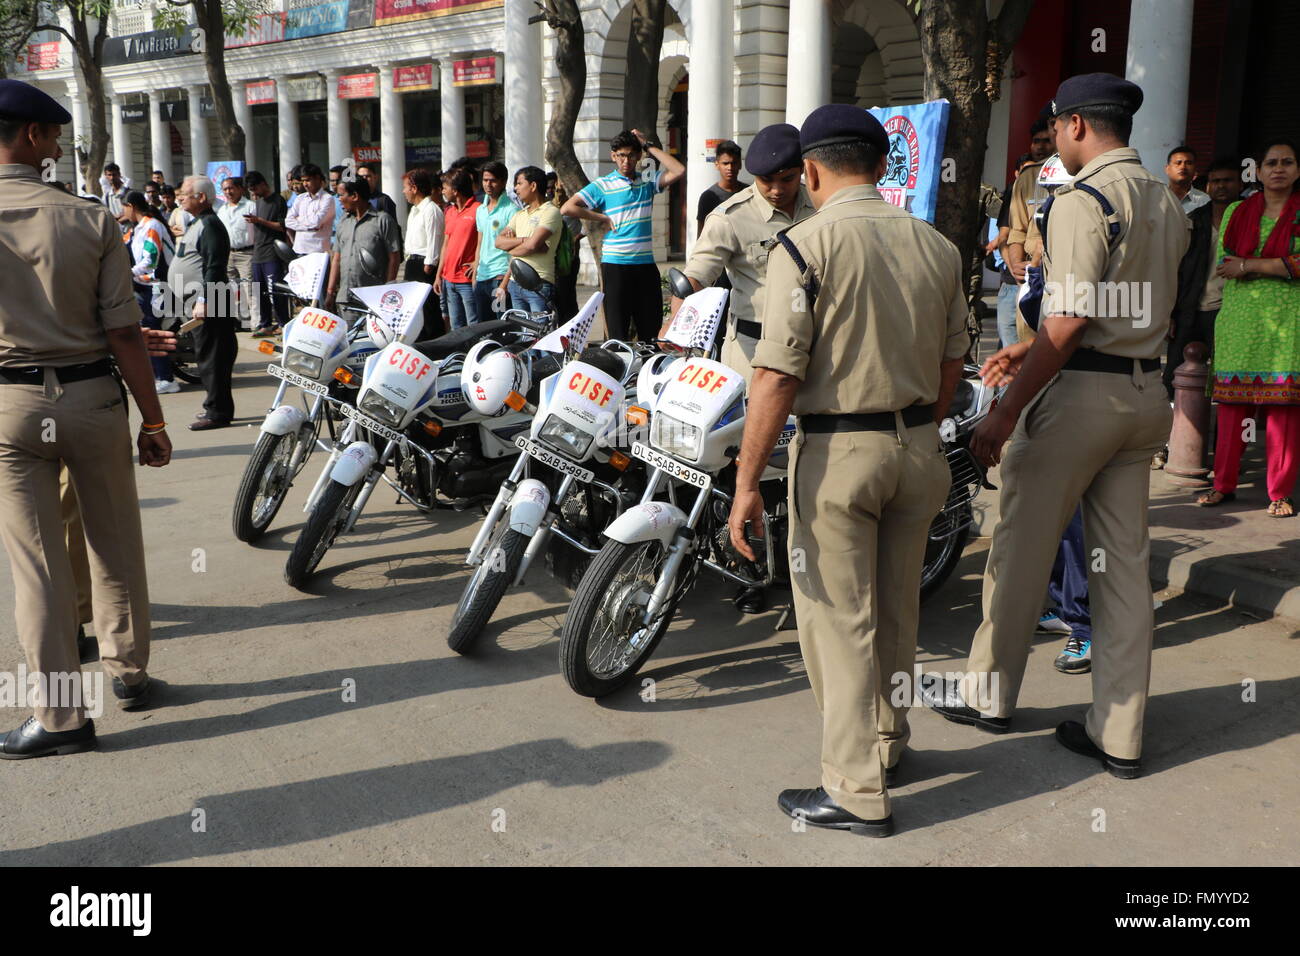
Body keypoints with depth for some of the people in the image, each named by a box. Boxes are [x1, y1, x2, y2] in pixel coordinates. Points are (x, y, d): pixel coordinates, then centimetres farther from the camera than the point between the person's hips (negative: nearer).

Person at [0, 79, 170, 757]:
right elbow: (124, 333, -7)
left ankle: (60, 714, 12)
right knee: (115, 543, 16)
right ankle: (128, 671, 31)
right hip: (92, 396, 0)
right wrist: (153, 421, -1)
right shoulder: (92, 221, -6)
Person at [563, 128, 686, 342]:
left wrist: (648, 146, 1)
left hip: (646, 264, 3)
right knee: (618, 331, -1)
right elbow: (568, 208, -5)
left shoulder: (648, 183, 12)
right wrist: (603, 218, -5)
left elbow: (679, 171, 0)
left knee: (652, 331, 4)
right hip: (615, 265, -3)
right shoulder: (603, 185, 2)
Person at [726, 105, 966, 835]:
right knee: (897, 608, 20)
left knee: (839, 619, 4)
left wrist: (747, 482, -13)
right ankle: (889, 741, 38)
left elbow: (778, 377, -17)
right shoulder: (937, 245, 5)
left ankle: (858, 790, 11)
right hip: (918, 446, 6)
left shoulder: (807, 245, -12)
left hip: (839, 451, -6)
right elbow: (951, 365, 11)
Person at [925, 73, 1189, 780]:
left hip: (1080, 393, -8)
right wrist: (1032, 350, 22)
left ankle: (988, 695, 23)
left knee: (1020, 547, 7)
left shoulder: (1082, 199, -14)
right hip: (1145, 390, 8)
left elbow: (1069, 324, -22)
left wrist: (1005, 412, -19)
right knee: (1125, 561, 10)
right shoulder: (1166, 203, 13)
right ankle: (1120, 734, 16)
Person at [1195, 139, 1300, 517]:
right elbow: (1224, 264, 7)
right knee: (1231, 401, 2)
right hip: (1239, 318, 3)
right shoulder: (1237, 212, 15)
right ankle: (1224, 484, 12)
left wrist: (1251, 265, -10)